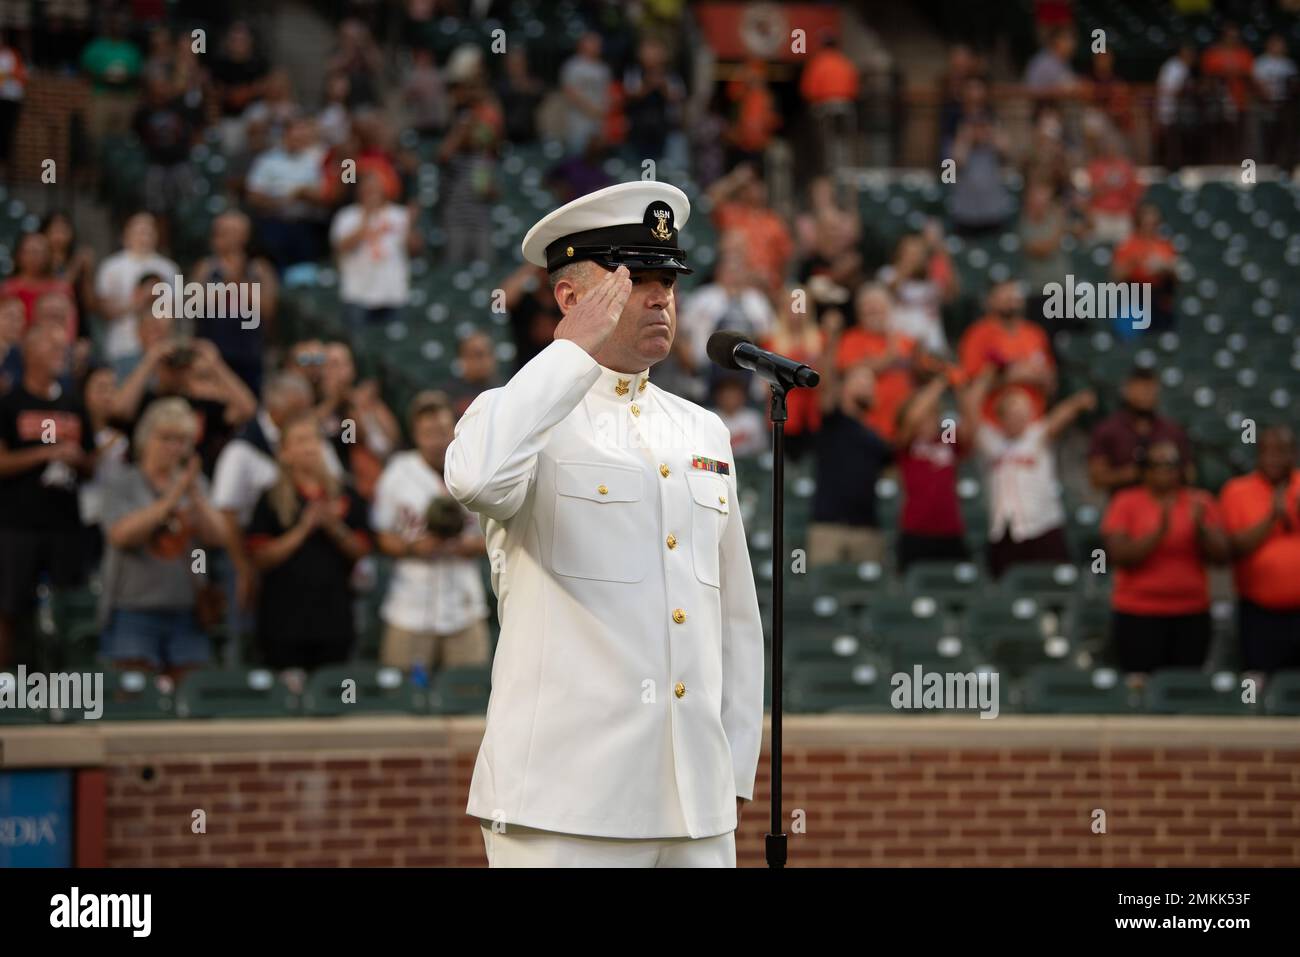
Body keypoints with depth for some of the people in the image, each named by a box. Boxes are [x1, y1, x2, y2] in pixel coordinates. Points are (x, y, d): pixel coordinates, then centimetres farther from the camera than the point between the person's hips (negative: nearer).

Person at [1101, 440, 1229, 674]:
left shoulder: (1200, 502, 8)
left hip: (1191, 615, 2)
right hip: (1138, 615, -2)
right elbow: (1117, 555, -10)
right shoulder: (1125, 503, 1)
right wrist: (1159, 531, -21)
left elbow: (1221, 554, 4)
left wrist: (1200, 528, -15)